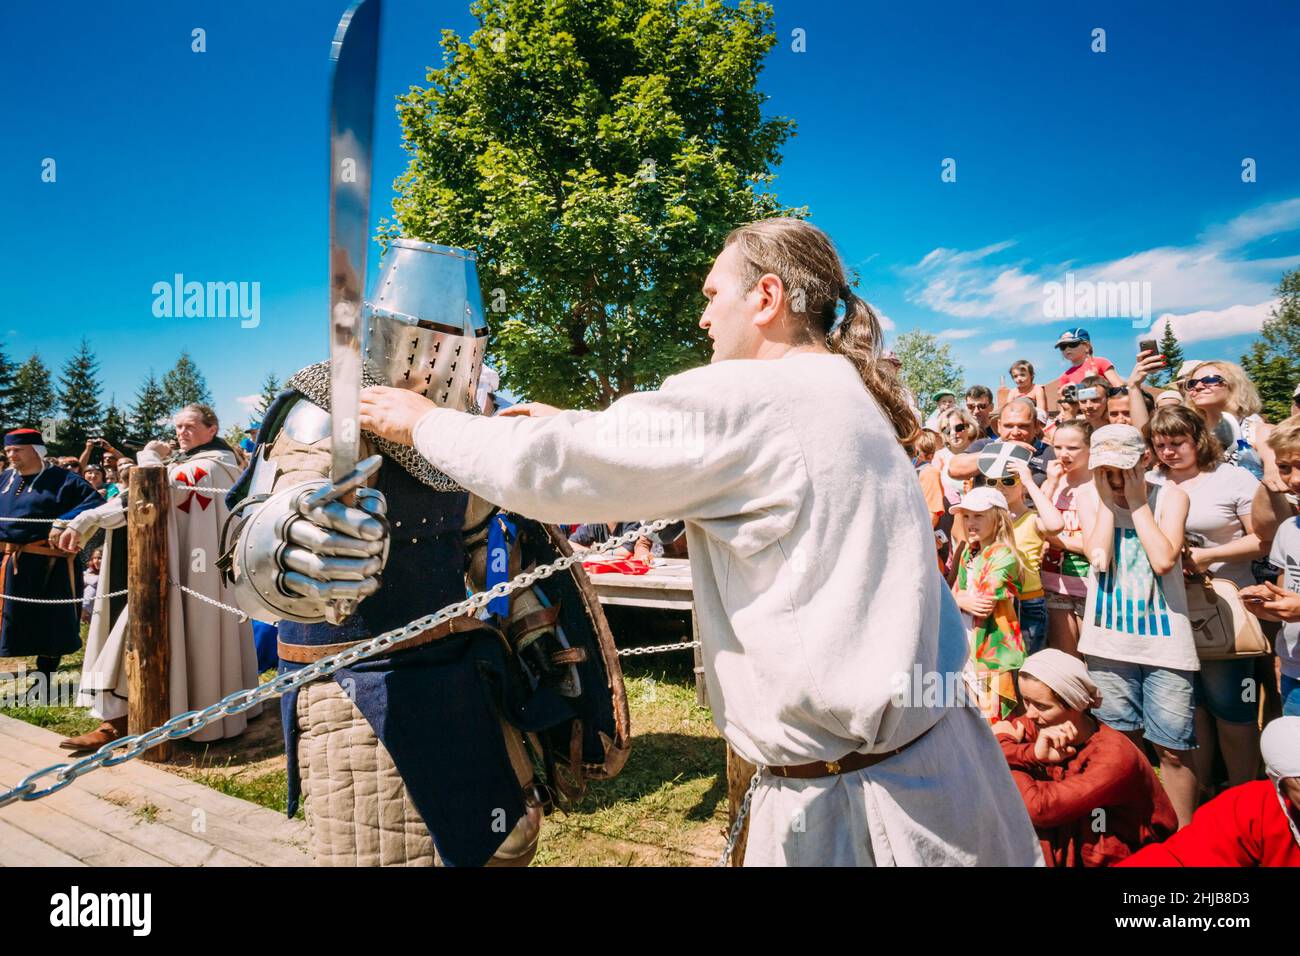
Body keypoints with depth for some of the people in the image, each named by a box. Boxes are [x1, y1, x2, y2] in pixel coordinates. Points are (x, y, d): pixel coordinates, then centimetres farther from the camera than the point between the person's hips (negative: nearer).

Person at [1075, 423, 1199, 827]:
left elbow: (1163, 560, -18)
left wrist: (1137, 501, -12)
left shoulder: (1170, 495, -3)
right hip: (1109, 640, 2)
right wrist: (1107, 499, -10)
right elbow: (1098, 557, -13)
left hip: (1165, 640, -2)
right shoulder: (1089, 497, 2)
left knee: (1173, 747, 2)